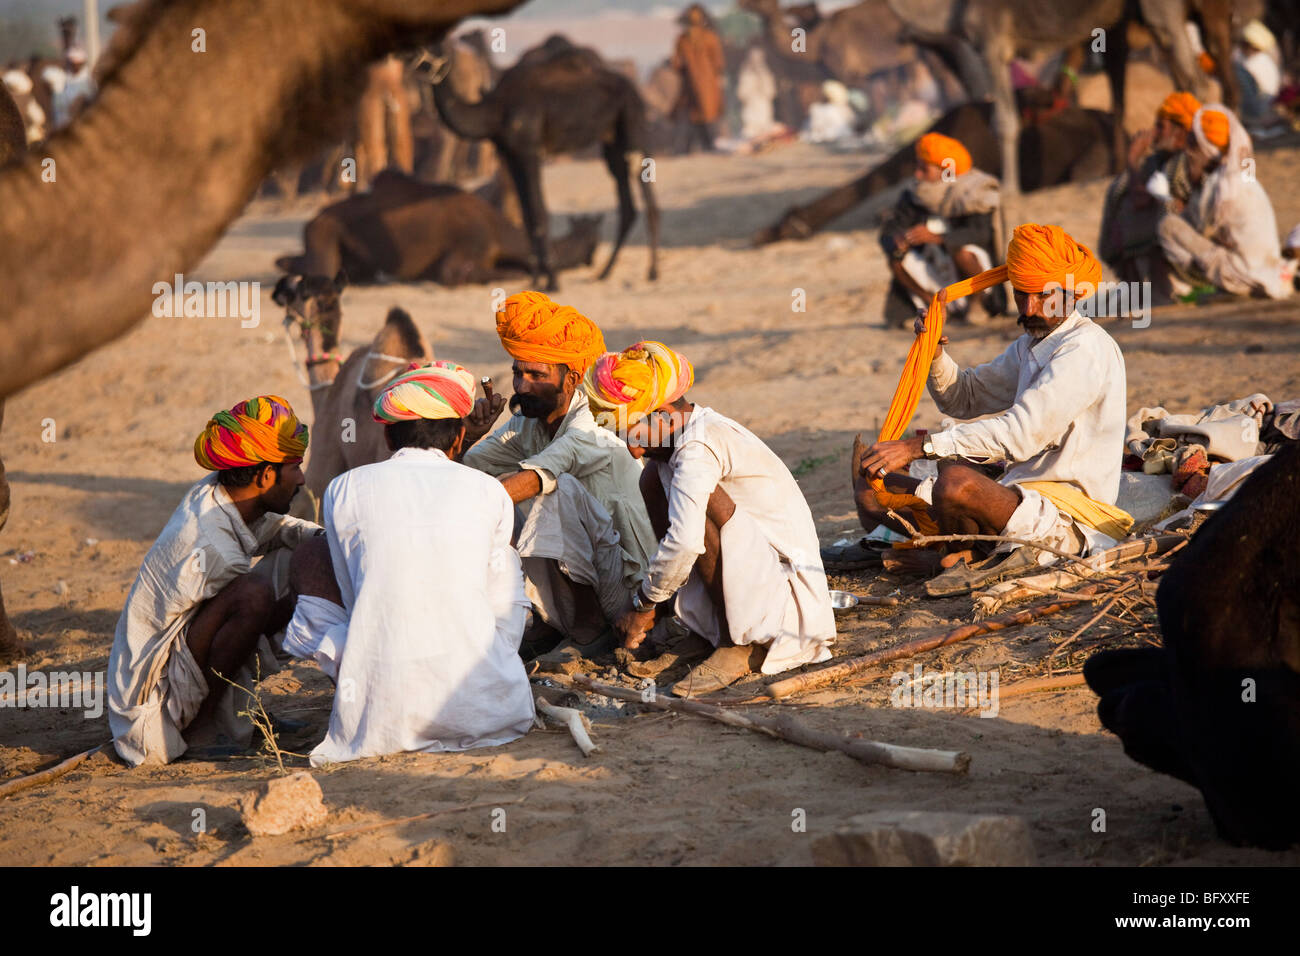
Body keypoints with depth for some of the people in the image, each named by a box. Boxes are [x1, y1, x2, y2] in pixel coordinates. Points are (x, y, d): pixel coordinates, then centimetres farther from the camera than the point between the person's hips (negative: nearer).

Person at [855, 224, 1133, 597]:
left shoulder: (1085, 348, -14)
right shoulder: (1029, 345, 16)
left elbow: (1022, 433, -24)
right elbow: (963, 398, 26)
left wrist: (922, 446, -27)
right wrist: (935, 349, 4)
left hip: (1070, 517, -10)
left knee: (957, 482, -38)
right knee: (871, 486, 4)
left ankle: (965, 554, -9)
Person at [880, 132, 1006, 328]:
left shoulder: (973, 196, -13)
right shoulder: (913, 196, -1)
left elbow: (981, 234, -29)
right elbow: (889, 231, -7)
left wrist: (936, 237, -41)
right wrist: (896, 243, -34)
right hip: (935, 272, 4)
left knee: (962, 252, -35)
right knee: (898, 260, -19)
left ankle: (987, 296, -6)